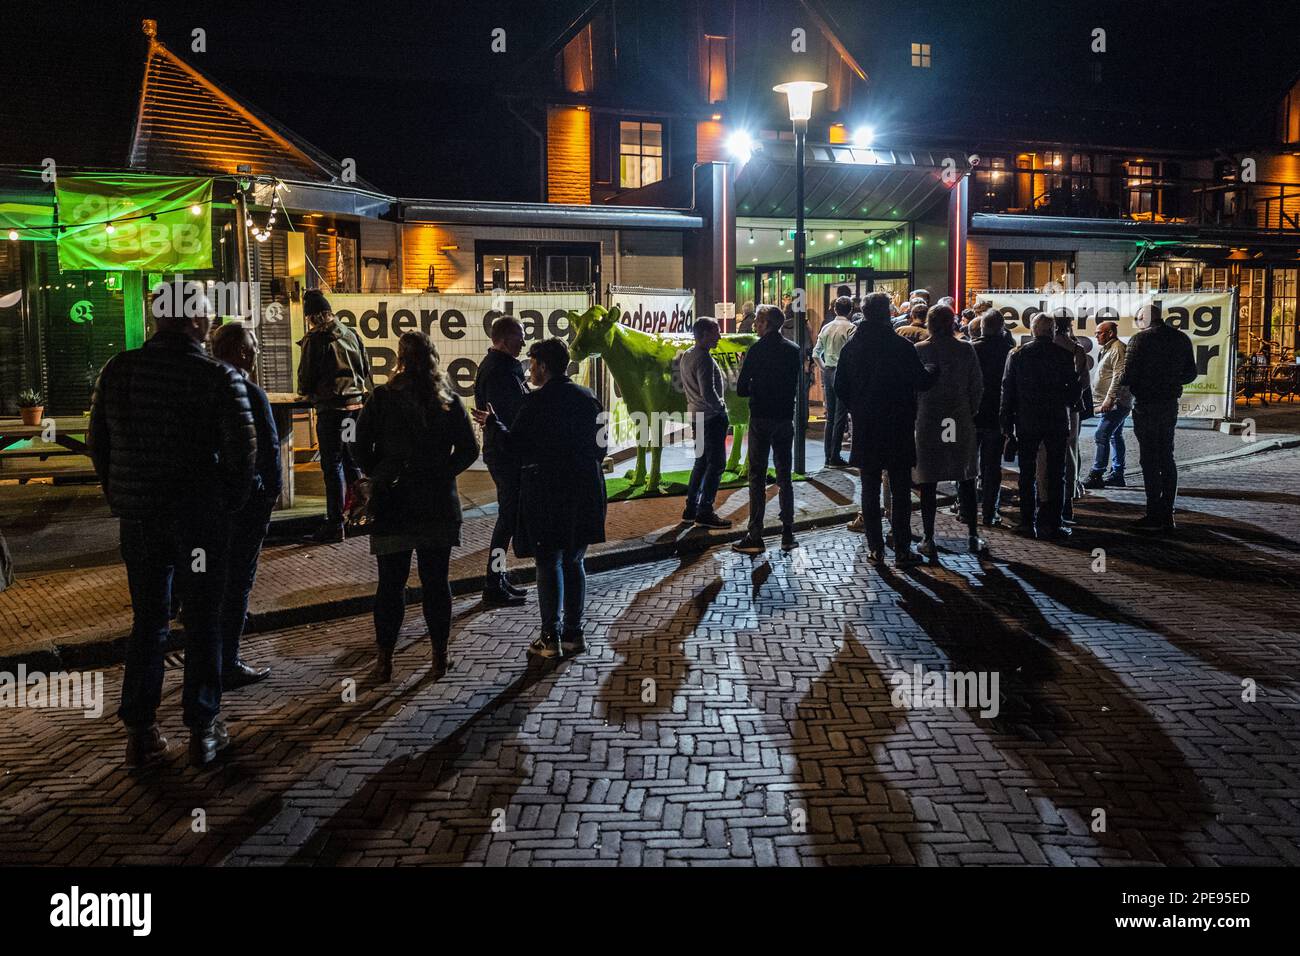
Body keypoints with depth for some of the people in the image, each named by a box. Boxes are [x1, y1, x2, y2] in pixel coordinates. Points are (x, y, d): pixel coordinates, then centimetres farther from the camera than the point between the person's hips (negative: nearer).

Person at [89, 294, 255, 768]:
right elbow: (242, 448, -15)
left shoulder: (117, 369, 1)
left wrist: (121, 497, 16)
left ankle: (140, 732, 20)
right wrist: (228, 502, 0)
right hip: (200, 516, -4)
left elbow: (97, 440, 7)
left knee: (147, 620, 15)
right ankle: (202, 729, 15)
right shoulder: (219, 377, -12)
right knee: (203, 620, 8)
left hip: (137, 516, 4)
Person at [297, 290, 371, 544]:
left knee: (332, 465, -2)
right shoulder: (351, 334, 9)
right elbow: (366, 369, 14)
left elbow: (306, 377, -8)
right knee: (353, 461, 18)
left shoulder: (315, 339, -9)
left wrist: (306, 391, 13)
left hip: (330, 408, -6)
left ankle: (334, 524, -1)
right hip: (356, 404, 6)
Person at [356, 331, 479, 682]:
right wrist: (441, 473, 8)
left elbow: (360, 447, -6)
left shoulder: (381, 399, -8)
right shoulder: (449, 401, -2)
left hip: (391, 503, -1)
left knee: (390, 583, 8)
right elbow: (469, 449, -2)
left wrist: (378, 476, 9)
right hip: (438, 505, 2)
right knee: (436, 581, 10)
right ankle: (439, 656, 17)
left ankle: (384, 659, 13)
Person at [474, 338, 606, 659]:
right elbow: (600, 447, 8)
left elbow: (516, 445, -9)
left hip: (546, 493, -5)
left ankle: (551, 637, 4)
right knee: (573, 562, 14)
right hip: (584, 491, 5)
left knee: (548, 563, 4)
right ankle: (573, 633, 16)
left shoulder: (536, 401, -12)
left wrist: (493, 423, 7)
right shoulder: (587, 398, 5)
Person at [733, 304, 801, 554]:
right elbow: (797, 386, 11)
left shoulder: (757, 350, -10)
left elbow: (741, 390, -9)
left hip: (761, 419, -4)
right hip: (786, 418, 4)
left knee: (757, 477, 0)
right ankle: (788, 534, 12)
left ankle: (755, 537, -1)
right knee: (784, 477, 12)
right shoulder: (794, 350, 5)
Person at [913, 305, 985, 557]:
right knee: (966, 480, 12)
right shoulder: (966, 350, -3)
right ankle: (972, 536, 17)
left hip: (928, 422, -1)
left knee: (928, 482, 5)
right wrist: (971, 413, 10)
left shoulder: (919, 351, -6)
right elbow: (977, 387, -1)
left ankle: (929, 540, 6)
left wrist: (915, 416, 8)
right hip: (961, 423, 1)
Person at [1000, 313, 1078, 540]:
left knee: (1027, 474, 10)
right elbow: (1074, 388, -3)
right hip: (1057, 422, -1)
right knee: (1055, 474, 4)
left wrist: (1007, 424, 6)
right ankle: (1052, 523, 4)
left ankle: (1028, 522, 11)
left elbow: (1007, 390, 1)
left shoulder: (1017, 354, 0)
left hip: (1026, 422, 2)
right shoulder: (1064, 355, -5)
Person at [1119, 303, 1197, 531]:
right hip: (1170, 403, 6)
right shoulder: (1181, 338, 7)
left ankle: (1154, 516, -1)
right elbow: (1190, 373, 12)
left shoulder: (1141, 339, -12)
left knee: (1150, 460, -2)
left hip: (1146, 405, -6)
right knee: (1167, 458, 13)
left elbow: (1129, 374, -15)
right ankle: (1167, 516, 15)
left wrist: (1122, 382, 6)